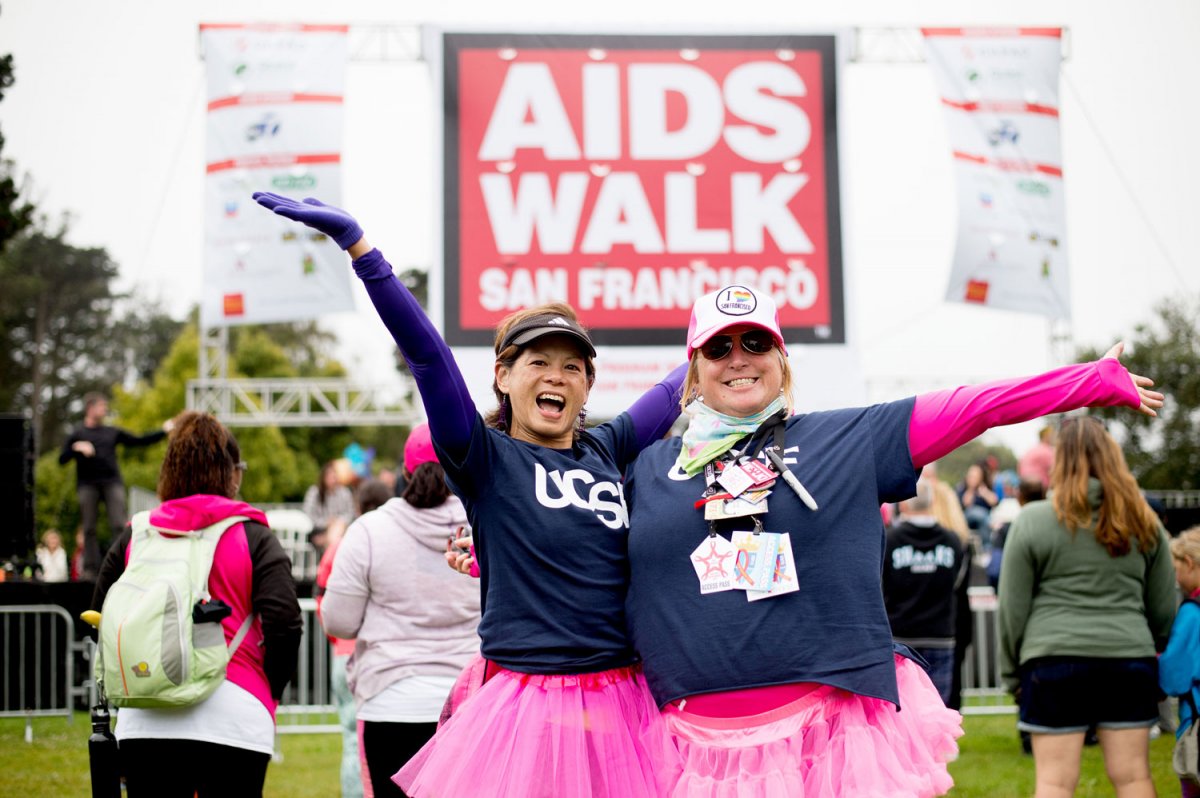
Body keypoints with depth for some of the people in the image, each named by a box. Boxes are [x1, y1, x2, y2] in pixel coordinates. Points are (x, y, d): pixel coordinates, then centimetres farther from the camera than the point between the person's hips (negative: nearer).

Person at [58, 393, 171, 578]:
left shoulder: (112, 432, 19)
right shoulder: (77, 434, 13)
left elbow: (139, 441, 20)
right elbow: (62, 460, 6)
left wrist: (163, 431, 14)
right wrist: (76, 448, -11)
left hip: (112, 483, 1)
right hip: (87, 485, -1)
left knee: (120, 525, -11)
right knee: (89, 529, -2)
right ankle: (90, 569, -1)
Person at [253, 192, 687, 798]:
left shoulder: (606, 450, 11)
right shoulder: (486, 459, -1)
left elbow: (675, 389, 27)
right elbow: (426, 353, -10)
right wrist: (354, 241, -19)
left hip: (621, 704, 4)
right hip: (525, 701, -4)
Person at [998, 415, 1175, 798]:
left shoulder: (1032, 521, -2)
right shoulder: (1144, 523, 7)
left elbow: (1013, 609, 0)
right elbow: (1165, 609, 11)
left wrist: (1011, 673, 9)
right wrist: (1158, 653, 23)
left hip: (1054, 658, -3)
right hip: (1130, 658, 3)